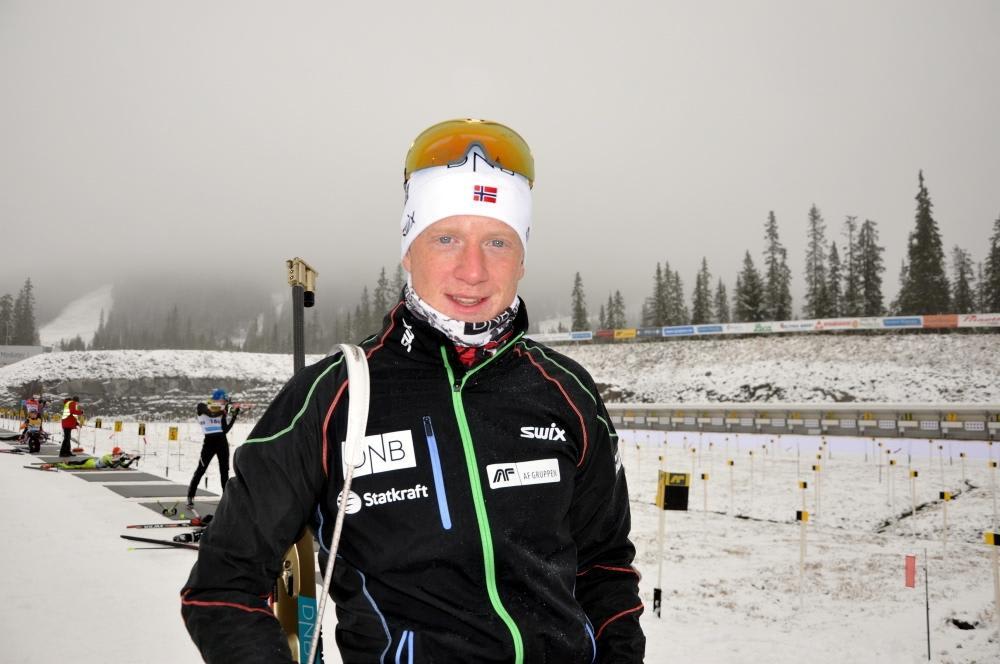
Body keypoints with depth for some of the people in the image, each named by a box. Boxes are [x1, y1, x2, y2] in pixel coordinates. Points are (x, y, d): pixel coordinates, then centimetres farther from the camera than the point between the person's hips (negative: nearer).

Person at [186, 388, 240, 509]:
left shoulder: (221, 410, 11)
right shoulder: (202, 406, 0)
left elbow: (225, 429, 3)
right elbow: (211, 413, -22)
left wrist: (234, 414, -4)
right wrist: (224, 408, -22)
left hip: (222, 441, 5)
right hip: (209, 441, -5)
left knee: (224, 470, 8)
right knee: (201, 470, -4)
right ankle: (190, 497, 2)